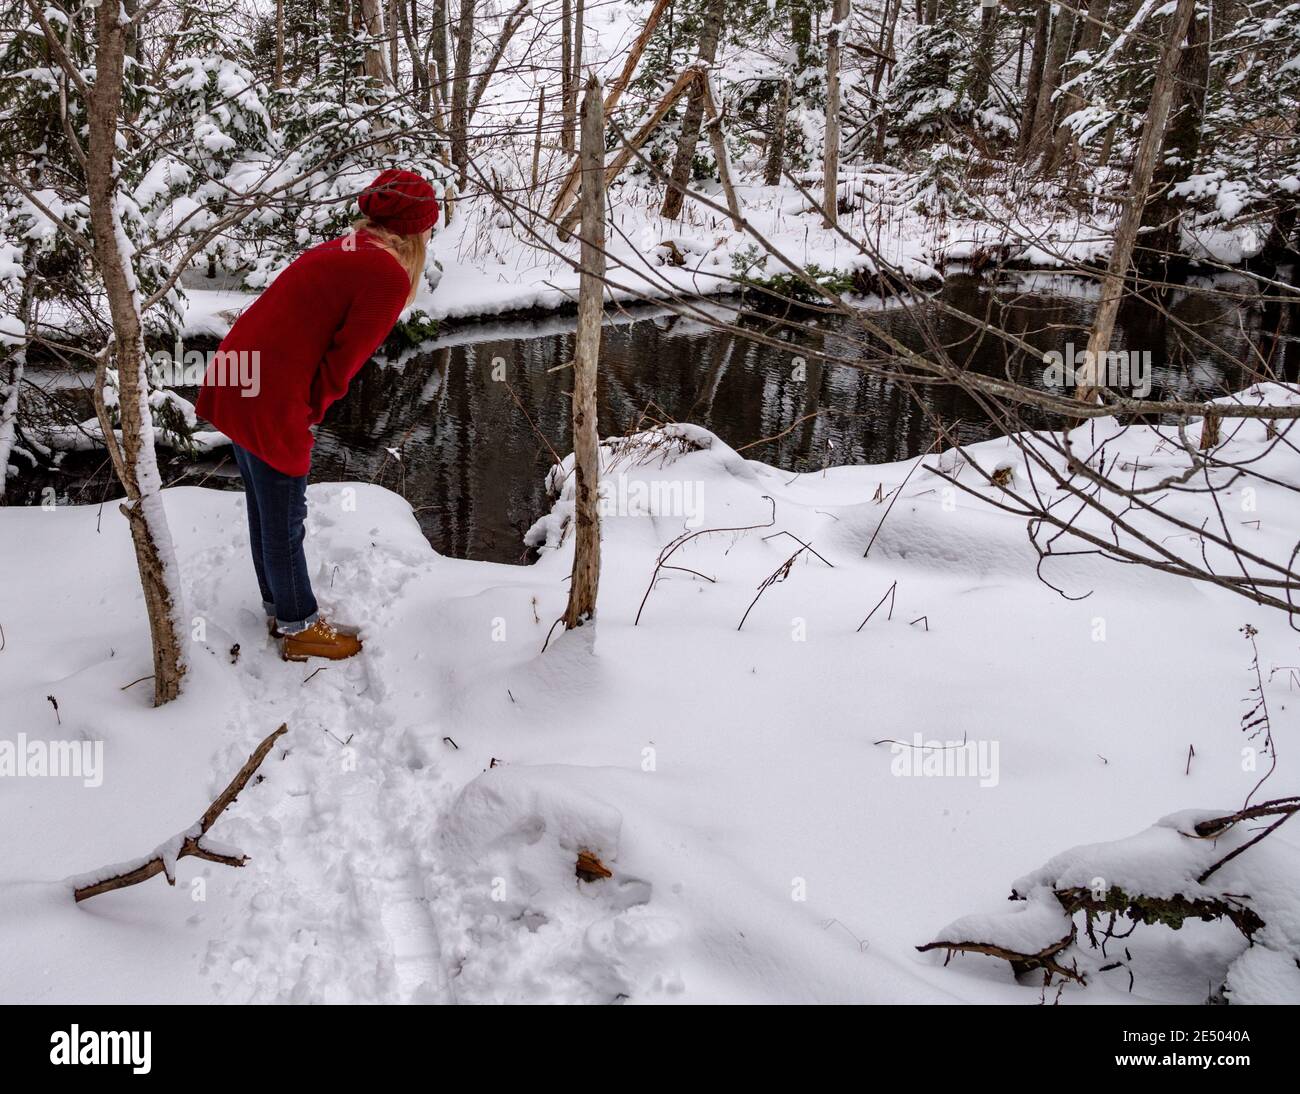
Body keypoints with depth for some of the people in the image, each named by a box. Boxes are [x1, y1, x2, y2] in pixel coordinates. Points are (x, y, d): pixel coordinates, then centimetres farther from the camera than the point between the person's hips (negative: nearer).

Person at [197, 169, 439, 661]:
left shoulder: (345, 248, 13)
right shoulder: (389, 276, -14)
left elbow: (302, 330, 12)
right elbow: (342, 362, -14)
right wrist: (308, 414, 1)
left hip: (233, 383, 9)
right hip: (271, 403, -9)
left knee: (265, 508, 22)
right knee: (284, 521, 8)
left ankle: (279, 610, 40)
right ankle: (300, 629, 25)